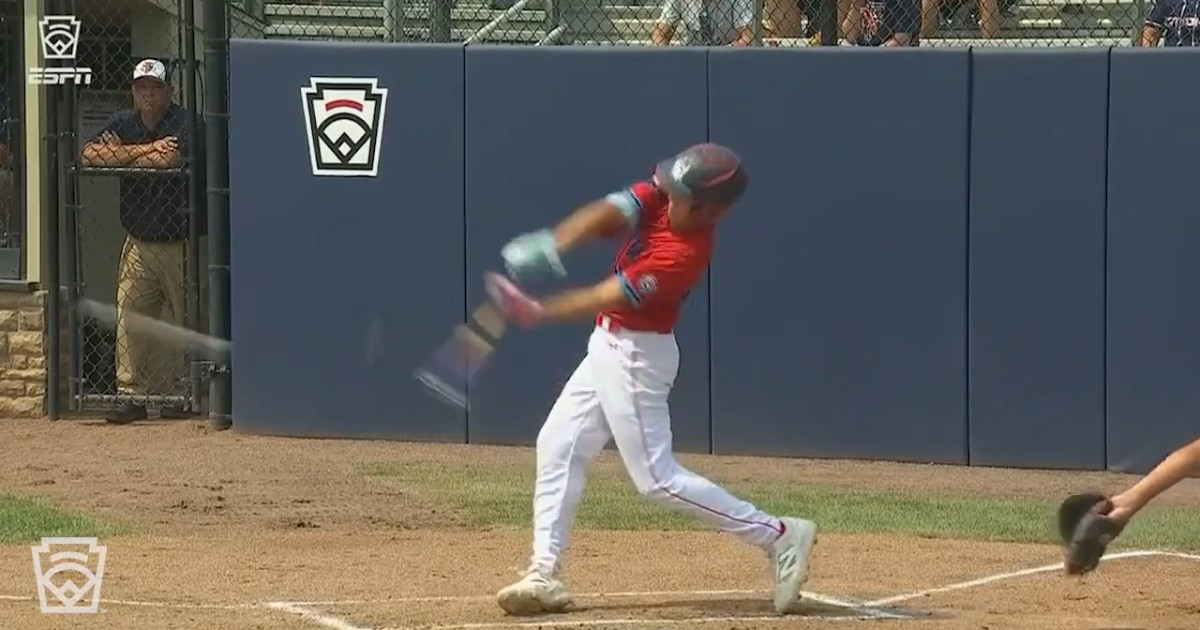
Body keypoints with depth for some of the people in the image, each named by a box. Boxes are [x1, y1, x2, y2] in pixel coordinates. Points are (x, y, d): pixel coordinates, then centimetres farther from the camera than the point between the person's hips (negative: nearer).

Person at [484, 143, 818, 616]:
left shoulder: (684, 255, -27)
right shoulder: (660, 197, -7)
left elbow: (610, 298, -27)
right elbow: (608, 214, -17)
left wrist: (538, 313, -31)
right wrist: (551, 245, -33)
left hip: (636, 357, -9)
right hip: (607, 347, 9)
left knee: (658, 479, -6)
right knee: (557, 447, 9)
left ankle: (779, 537, -1)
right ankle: (544, 575, 13)